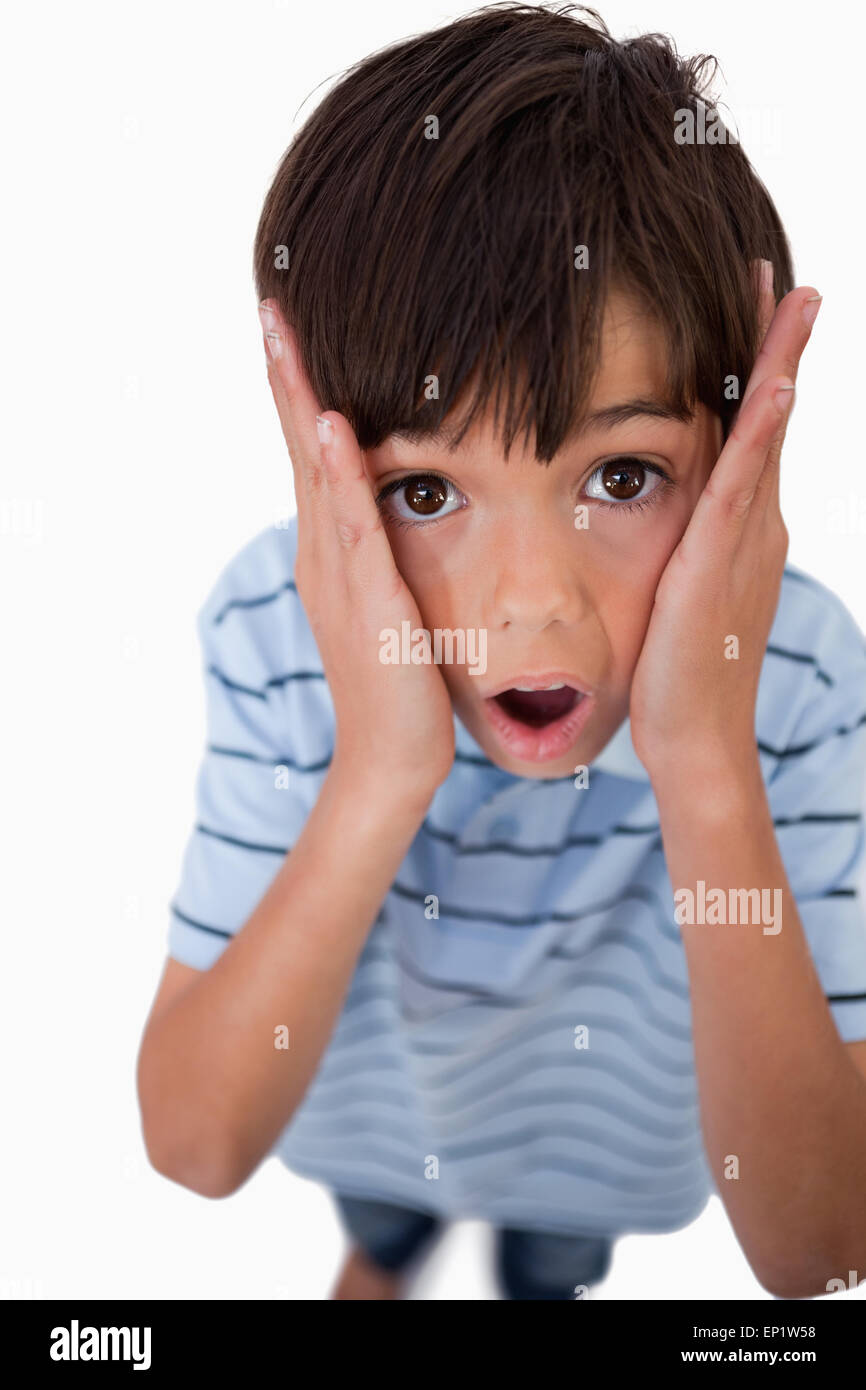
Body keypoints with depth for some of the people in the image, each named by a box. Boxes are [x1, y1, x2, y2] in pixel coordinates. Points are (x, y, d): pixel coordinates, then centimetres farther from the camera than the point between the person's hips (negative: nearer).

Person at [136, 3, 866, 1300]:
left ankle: (545, 1286, 66)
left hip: (603, 1133, 0)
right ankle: (389, 1253, 68)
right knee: (380, 1217, 33)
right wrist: (377, 778, -47)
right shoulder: (276, 629, -32)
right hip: (363, 1105, 1)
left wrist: (707, 771, -48)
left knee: (557, 1268, 31)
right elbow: (193, 1146, -32)